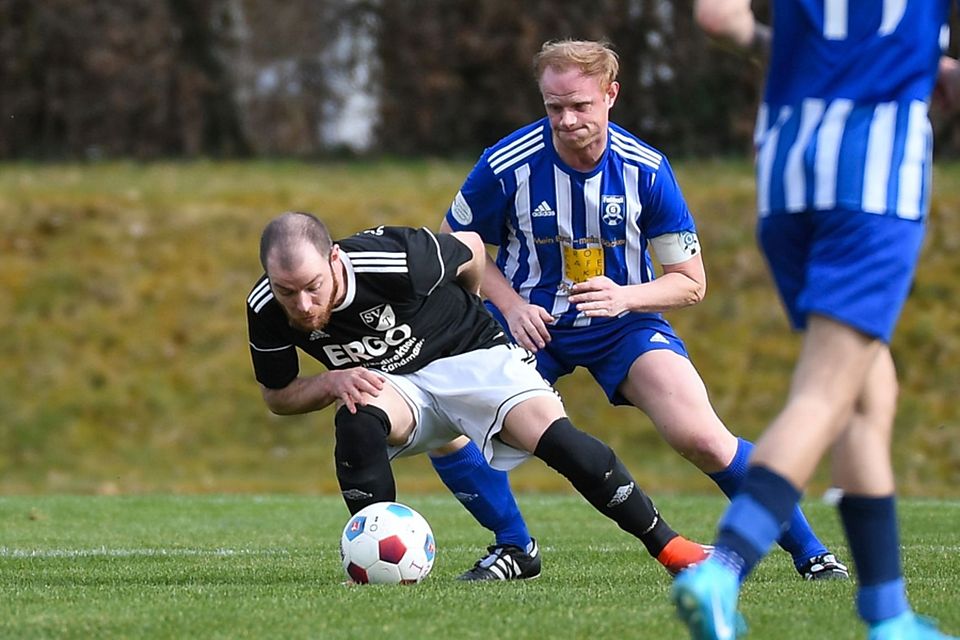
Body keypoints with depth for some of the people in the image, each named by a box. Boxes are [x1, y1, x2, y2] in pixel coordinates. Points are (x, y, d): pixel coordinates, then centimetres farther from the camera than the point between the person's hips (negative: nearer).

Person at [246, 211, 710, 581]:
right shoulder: (266, 311, -19)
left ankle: (667, 546, -12)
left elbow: (471, 248, -8)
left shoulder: (393, 262, -30)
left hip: (472, 353, -3)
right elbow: (276, 397, -1)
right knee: (356, 419, -33)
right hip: (394, 386, 3)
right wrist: (332, 381, -23)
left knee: (553, 435, -25)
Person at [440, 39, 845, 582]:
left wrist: (624, 297, -26)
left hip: (624, 323, -1)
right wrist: (511, 304, -15)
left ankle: (809, 553, -4)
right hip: (532, 322, 1)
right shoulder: (508, 166, -18)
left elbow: (691, 282, -7)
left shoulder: (646, 170, -16)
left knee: (701, 436, -21)